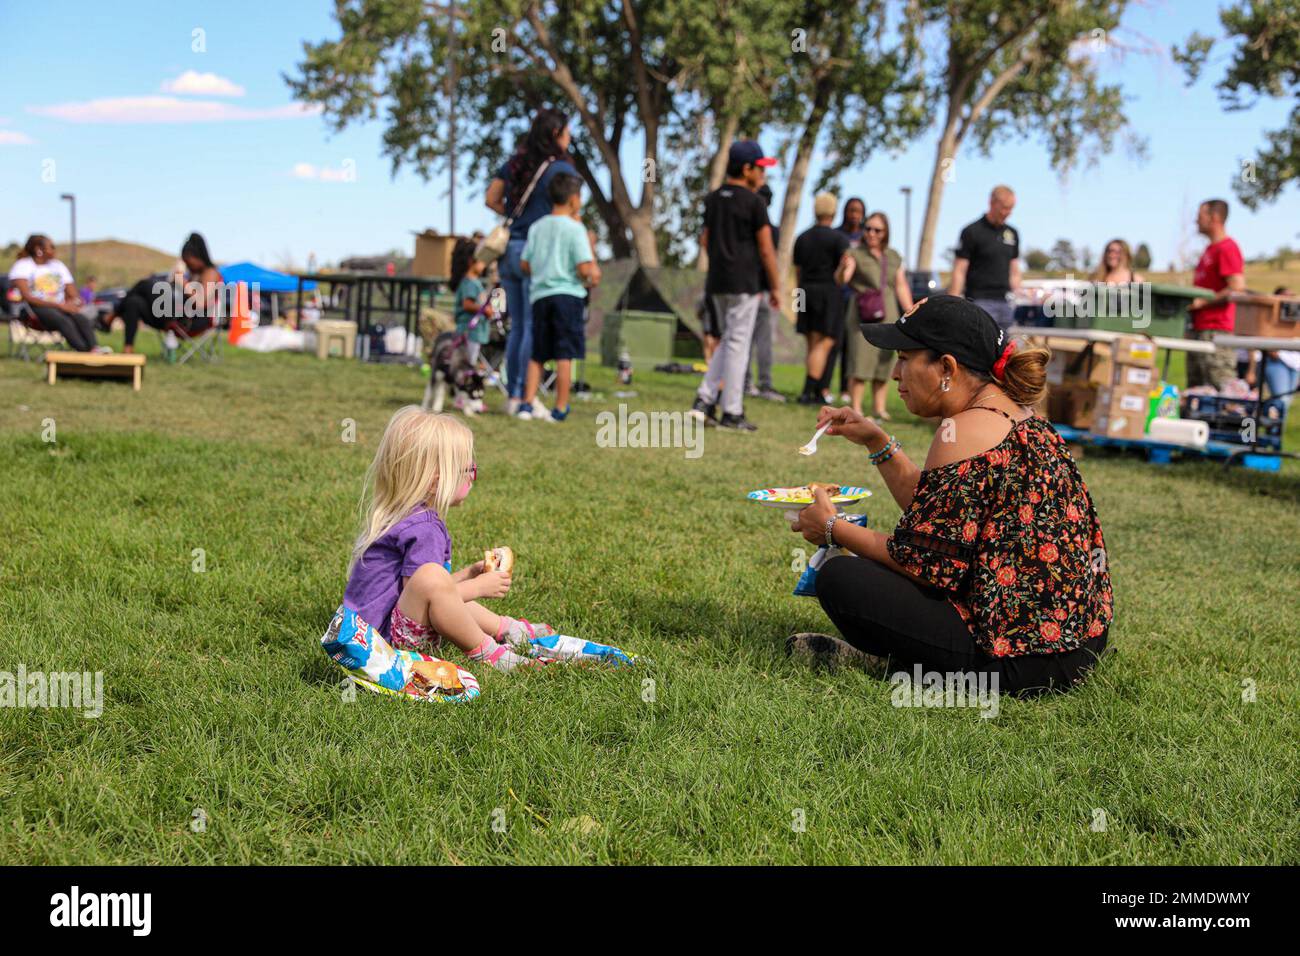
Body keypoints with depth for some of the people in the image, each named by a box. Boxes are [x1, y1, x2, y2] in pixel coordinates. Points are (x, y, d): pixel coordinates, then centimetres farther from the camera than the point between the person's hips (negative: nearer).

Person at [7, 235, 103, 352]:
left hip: (60, 308, 5)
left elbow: (74, 297, 16)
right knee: (64, 321, -37)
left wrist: (70, 304, -10)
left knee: (83, 319, -30)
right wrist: (59, 305, -20)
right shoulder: (22, 266, 3)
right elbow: (26, 296, -12)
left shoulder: (58, 266, 20)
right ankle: (85, 351, -56)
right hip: (35, 308, -5)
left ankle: (94, 349, -55)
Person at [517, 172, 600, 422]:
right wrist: (593, 271, 7)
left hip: (539, 296, 5)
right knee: (565, 355, -2)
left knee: (537, 355, 13)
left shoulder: (537, 227, 9)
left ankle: (527, 404, 7)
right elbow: (584, 268, -13)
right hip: (568, 294, -5)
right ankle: (560, 409, -1)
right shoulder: (575, 228, -6)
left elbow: (525, 265, 11)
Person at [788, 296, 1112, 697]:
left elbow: (925, 563, -16)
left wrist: (834, 528, -3)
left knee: (839, 577, -10)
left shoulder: (964, 431, -18)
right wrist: (876, 441, 16)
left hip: (1024, 660, -10)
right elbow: (934, 515, 19)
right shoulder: (1021, 420, 12)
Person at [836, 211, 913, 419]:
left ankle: (879, 407, 14)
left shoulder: (894, 257, 16)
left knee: (885, 362, 5)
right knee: (860, 362, -11)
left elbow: (901, 287, 18)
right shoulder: (856, 254, 0)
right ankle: (855, 408, -8)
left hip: (888, 316, 5)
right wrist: (843, 268, -37)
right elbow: (841, 280, -15)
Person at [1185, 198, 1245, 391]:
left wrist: (1202, 302, -16)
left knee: (1220, 389, -12)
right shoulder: (1210, 249, 19)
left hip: (1215, 330, -10)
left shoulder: (1227, 248, -11)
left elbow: (1237, 289, -19)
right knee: (1194, 388, 11)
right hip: (1199, 328, 10)